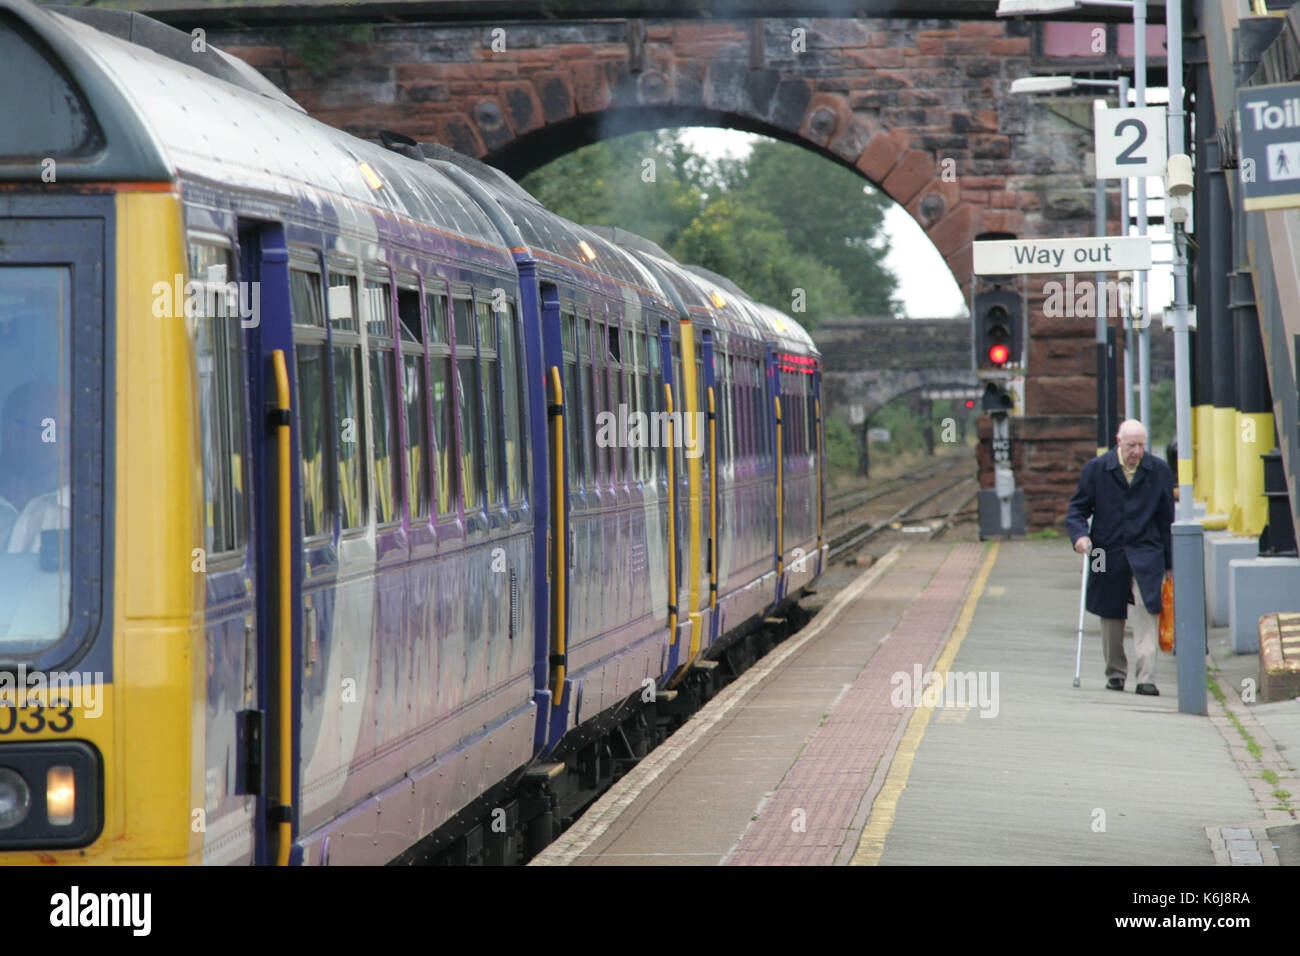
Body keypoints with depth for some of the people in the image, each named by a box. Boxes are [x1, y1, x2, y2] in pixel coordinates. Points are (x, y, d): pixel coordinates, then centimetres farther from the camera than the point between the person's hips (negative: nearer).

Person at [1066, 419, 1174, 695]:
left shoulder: (1159, 471, 3)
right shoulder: (1096, 469, 0)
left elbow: (1166, 518, 9)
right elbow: (1078, 509, 6)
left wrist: (1169, 563, 8)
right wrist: (1079, 535, -15)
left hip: (1146, 553, -1)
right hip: (1108, 554, 1)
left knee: (1147, 612, -14)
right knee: (1111, 616, 10)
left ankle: (1146, 678, -16)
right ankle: (1115, 672, 27)